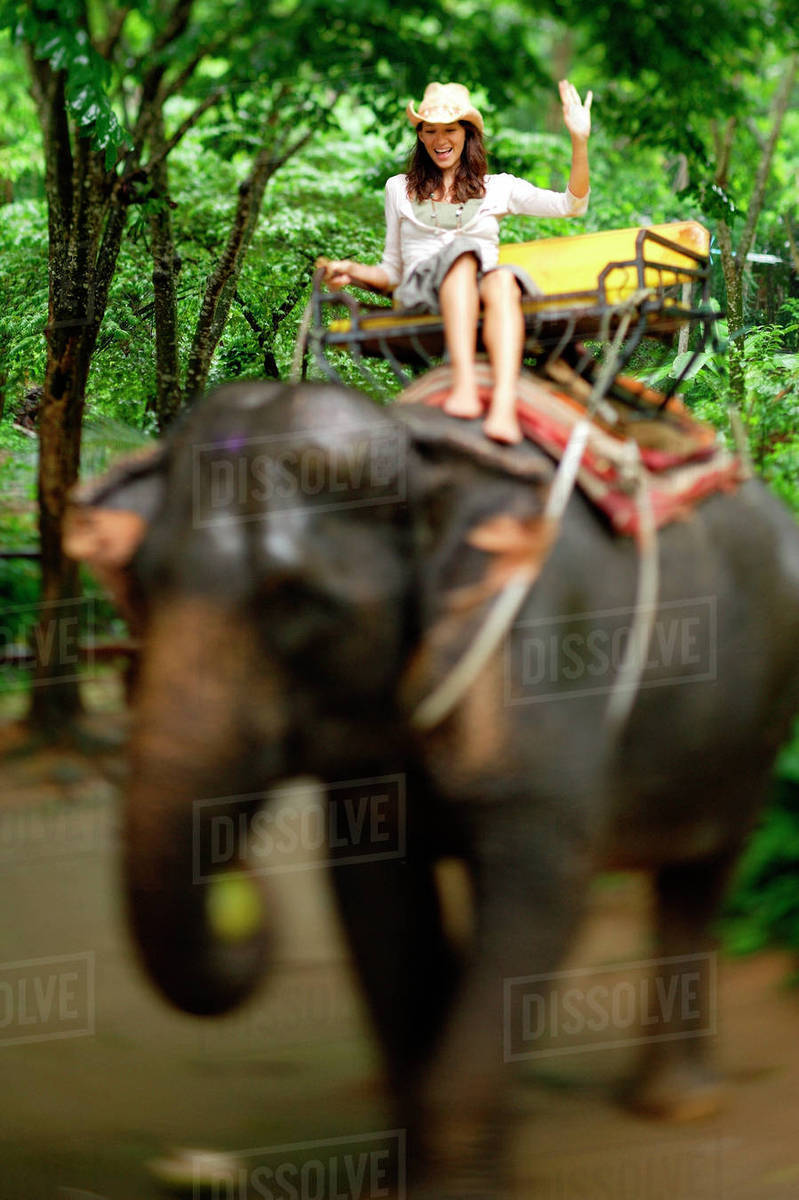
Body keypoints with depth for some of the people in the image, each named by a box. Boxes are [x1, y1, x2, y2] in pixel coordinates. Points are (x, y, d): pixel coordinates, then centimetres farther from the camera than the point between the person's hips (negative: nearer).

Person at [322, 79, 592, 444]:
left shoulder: (497, 188, 25)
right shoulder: (400, 189, 28)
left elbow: (572, 205, 17)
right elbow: (392, 271, 27)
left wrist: (580, 140, 7)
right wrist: (354, 271, 5)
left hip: (482, 289, 0)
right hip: (423, 294, 0)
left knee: (504, 279, -39)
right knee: (461, 251, -36)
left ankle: (504, 405, -65)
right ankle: (464, 384, -60)